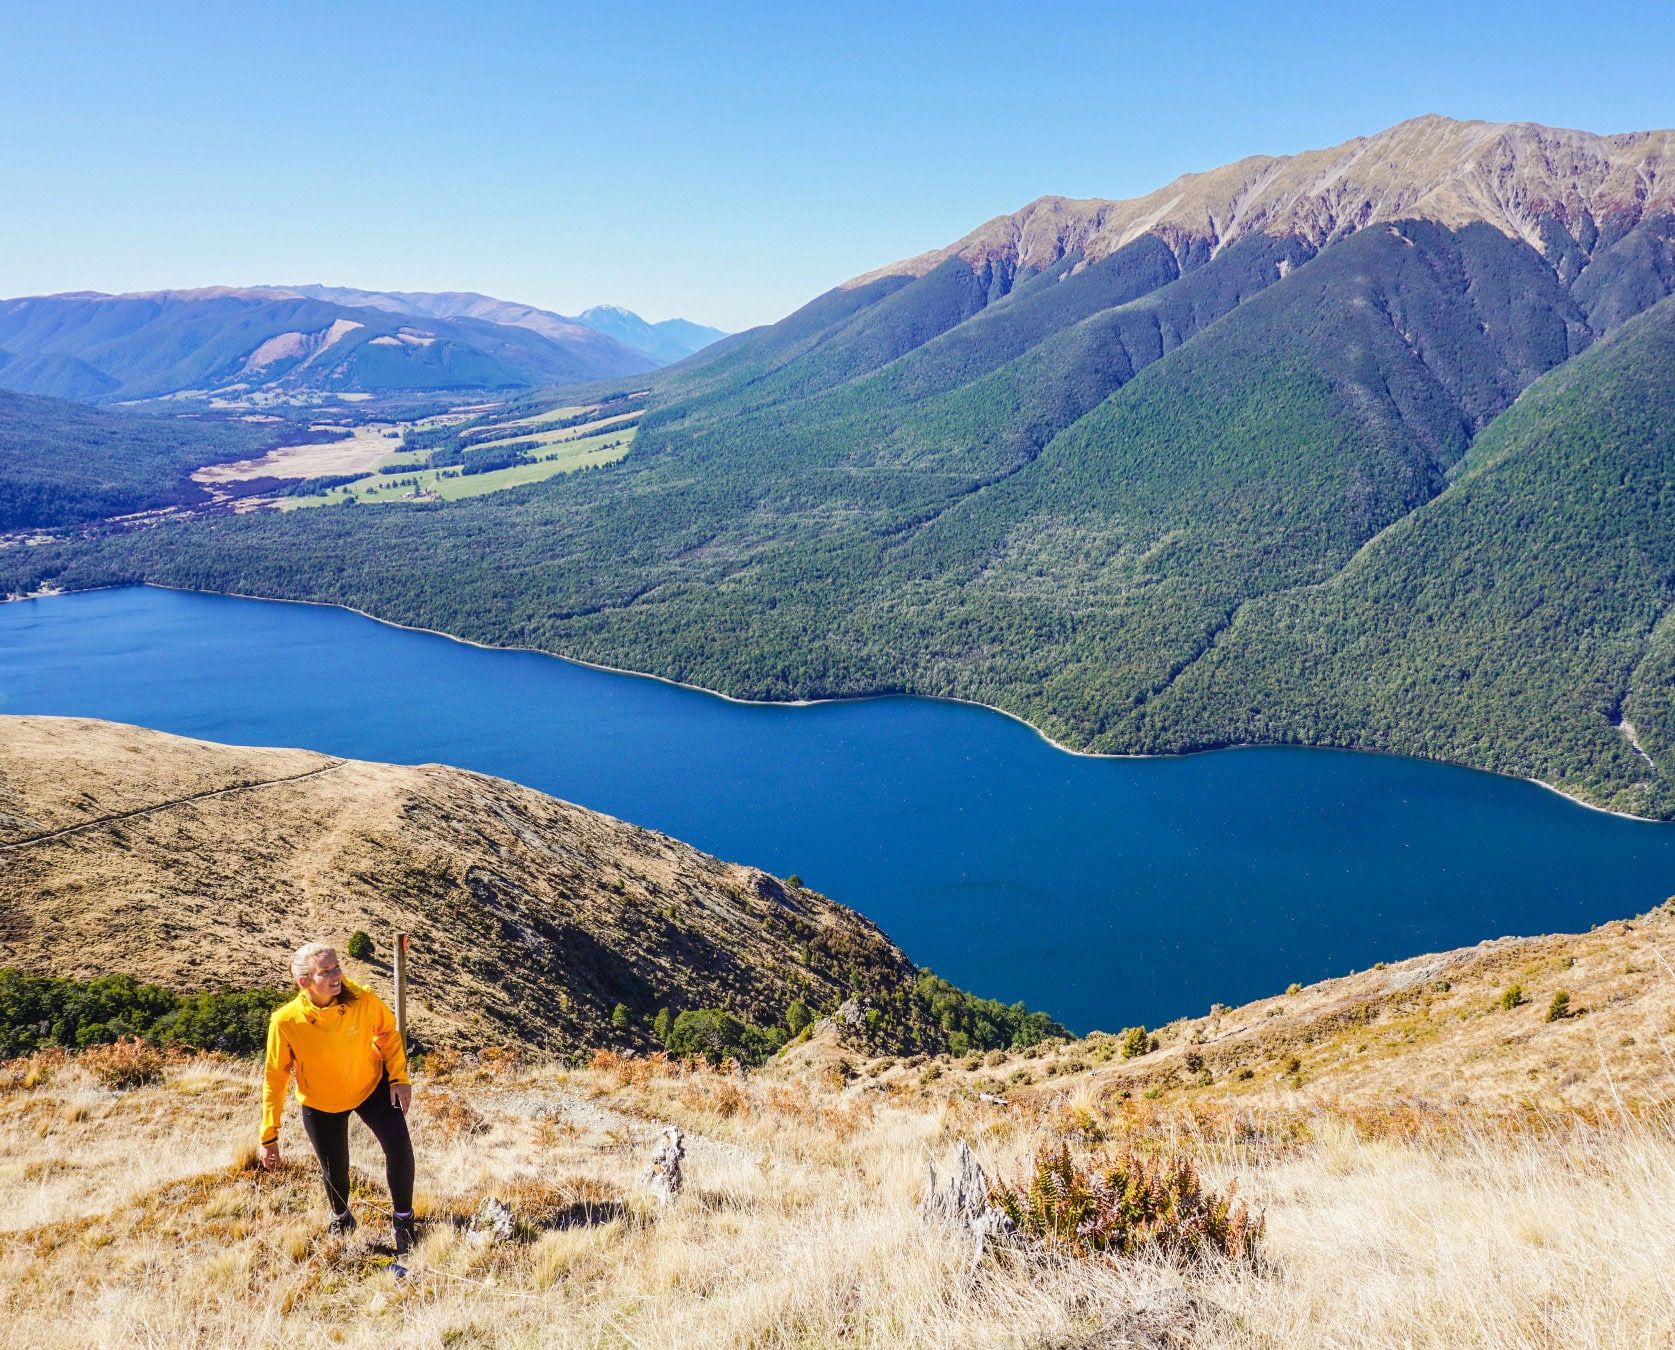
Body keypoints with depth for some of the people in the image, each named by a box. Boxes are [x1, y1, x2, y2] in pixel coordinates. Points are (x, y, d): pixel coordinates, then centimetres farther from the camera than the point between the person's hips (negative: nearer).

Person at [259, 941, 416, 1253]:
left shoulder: (363, 999, -27)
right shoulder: (286, 1022, -29)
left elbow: (389, 1033, -5)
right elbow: (274, 1079, -15)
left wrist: (399, 1077, -12)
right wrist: (269, 1136, -11)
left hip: (371, 1086, 1)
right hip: (320, 1102, 0)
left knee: (399, 1146, -11)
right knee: (334, 1169, 10)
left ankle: (403, 1219, 14)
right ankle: (341, 1219, 46)